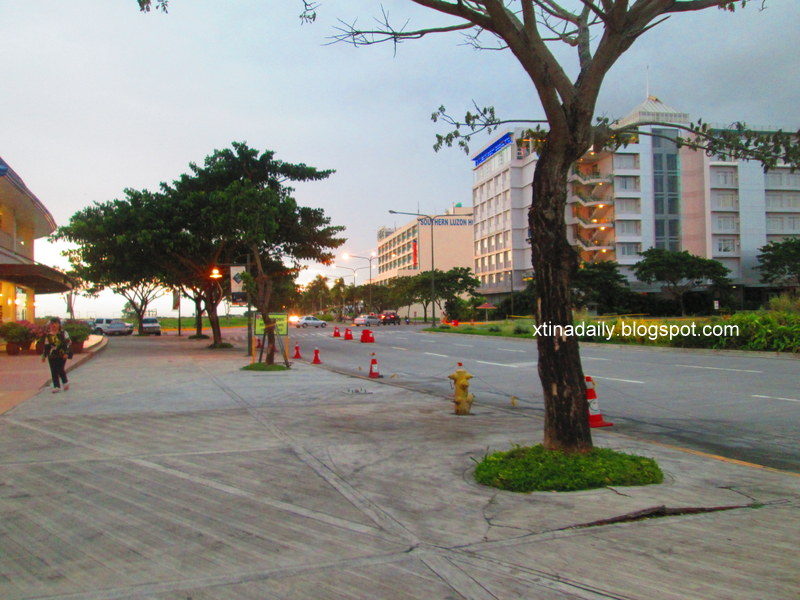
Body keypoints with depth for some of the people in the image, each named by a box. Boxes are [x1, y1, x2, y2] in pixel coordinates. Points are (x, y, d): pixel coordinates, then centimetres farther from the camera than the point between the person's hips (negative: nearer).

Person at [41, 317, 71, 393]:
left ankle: (65, 382, 18)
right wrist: (44, 356, 14)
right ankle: (56, 386, 7)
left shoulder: (63, 333, 0)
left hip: (61, 355, -4)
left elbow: (67, 343, -4)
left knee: (60, 370, -8)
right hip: (52, 355, 4)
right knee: (54, 371, 1)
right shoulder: (48, 334, 10)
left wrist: (66, 353, -14)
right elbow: (46, 346, 15)